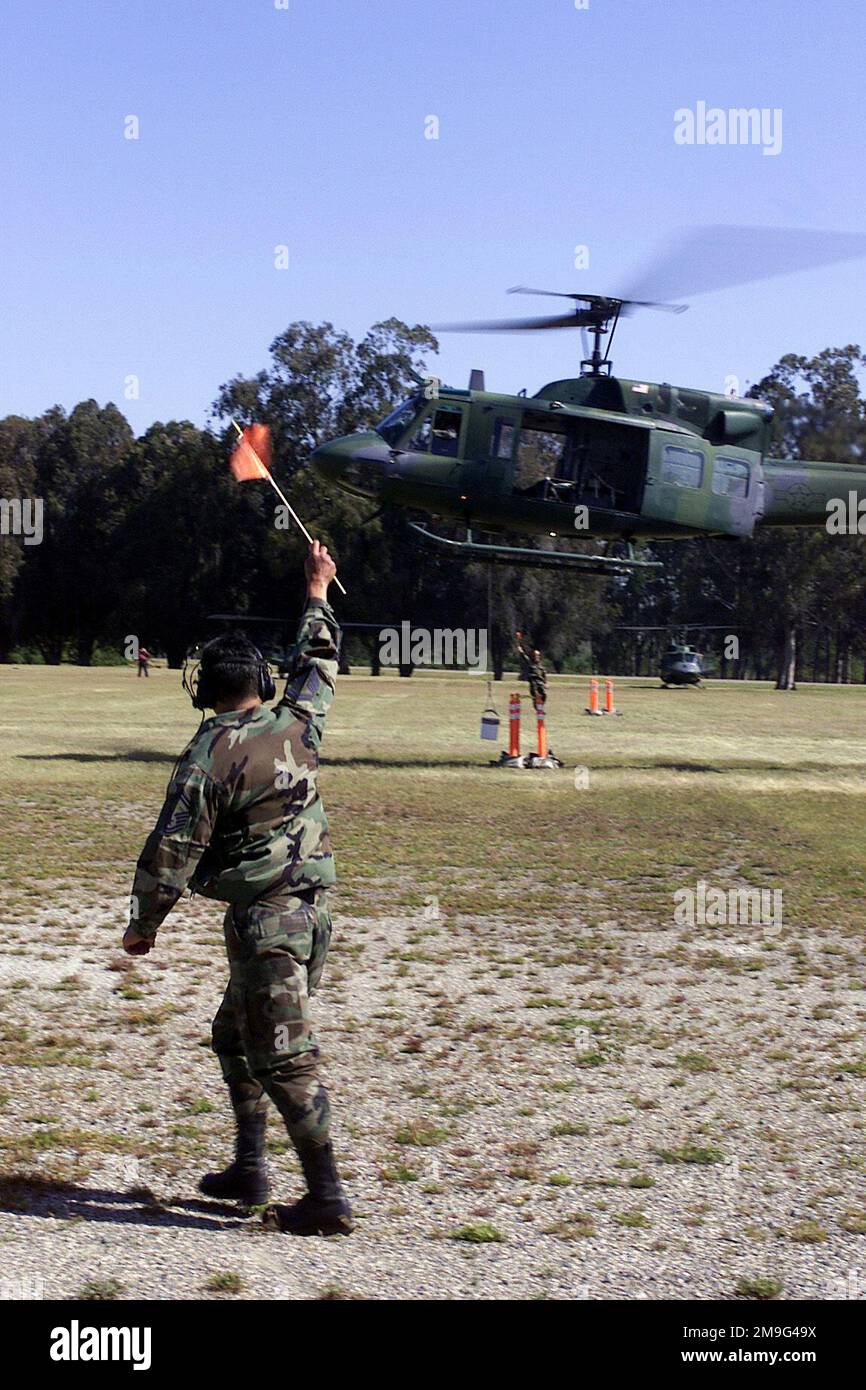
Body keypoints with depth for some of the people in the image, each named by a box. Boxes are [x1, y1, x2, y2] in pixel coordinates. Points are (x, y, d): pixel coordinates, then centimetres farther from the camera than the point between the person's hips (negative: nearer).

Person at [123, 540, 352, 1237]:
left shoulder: (208, 757, -12)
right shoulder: (297, 728, 4)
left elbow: (173, 851, -11)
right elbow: (318, 664, 24)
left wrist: (143, 924, 2)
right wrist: (317, 591, 37)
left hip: (262, 918, -8)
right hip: (314, 910, 8)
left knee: (284, 1059, -4)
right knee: (236, 1037, 21)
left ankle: (328, 1197, -3)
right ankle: (249, 1171, 25)